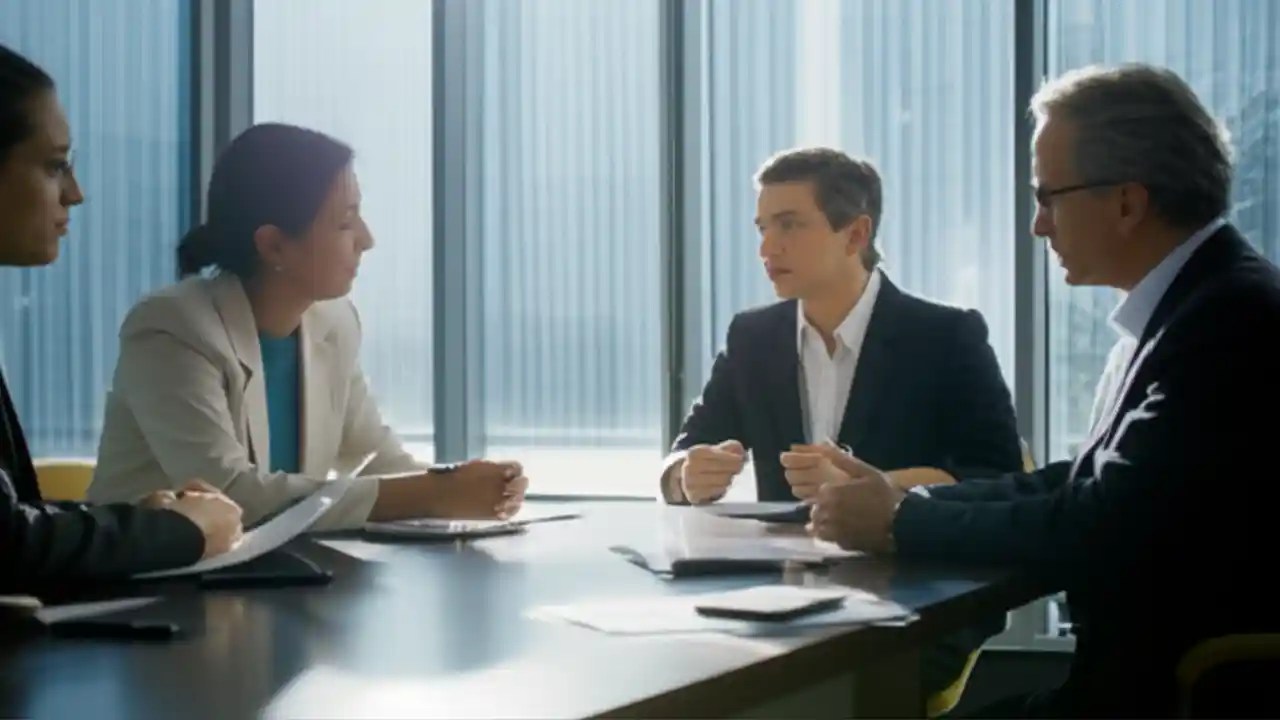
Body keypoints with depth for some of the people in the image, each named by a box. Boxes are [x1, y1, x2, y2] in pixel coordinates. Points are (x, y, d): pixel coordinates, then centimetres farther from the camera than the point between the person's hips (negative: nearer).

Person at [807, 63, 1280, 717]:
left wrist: (900, 522, -10)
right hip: (1159, 667, 8)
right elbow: (1088, 487, 9)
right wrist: (909, 501, -1)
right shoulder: (1206, 300, 10)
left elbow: (1097, 528, -22)